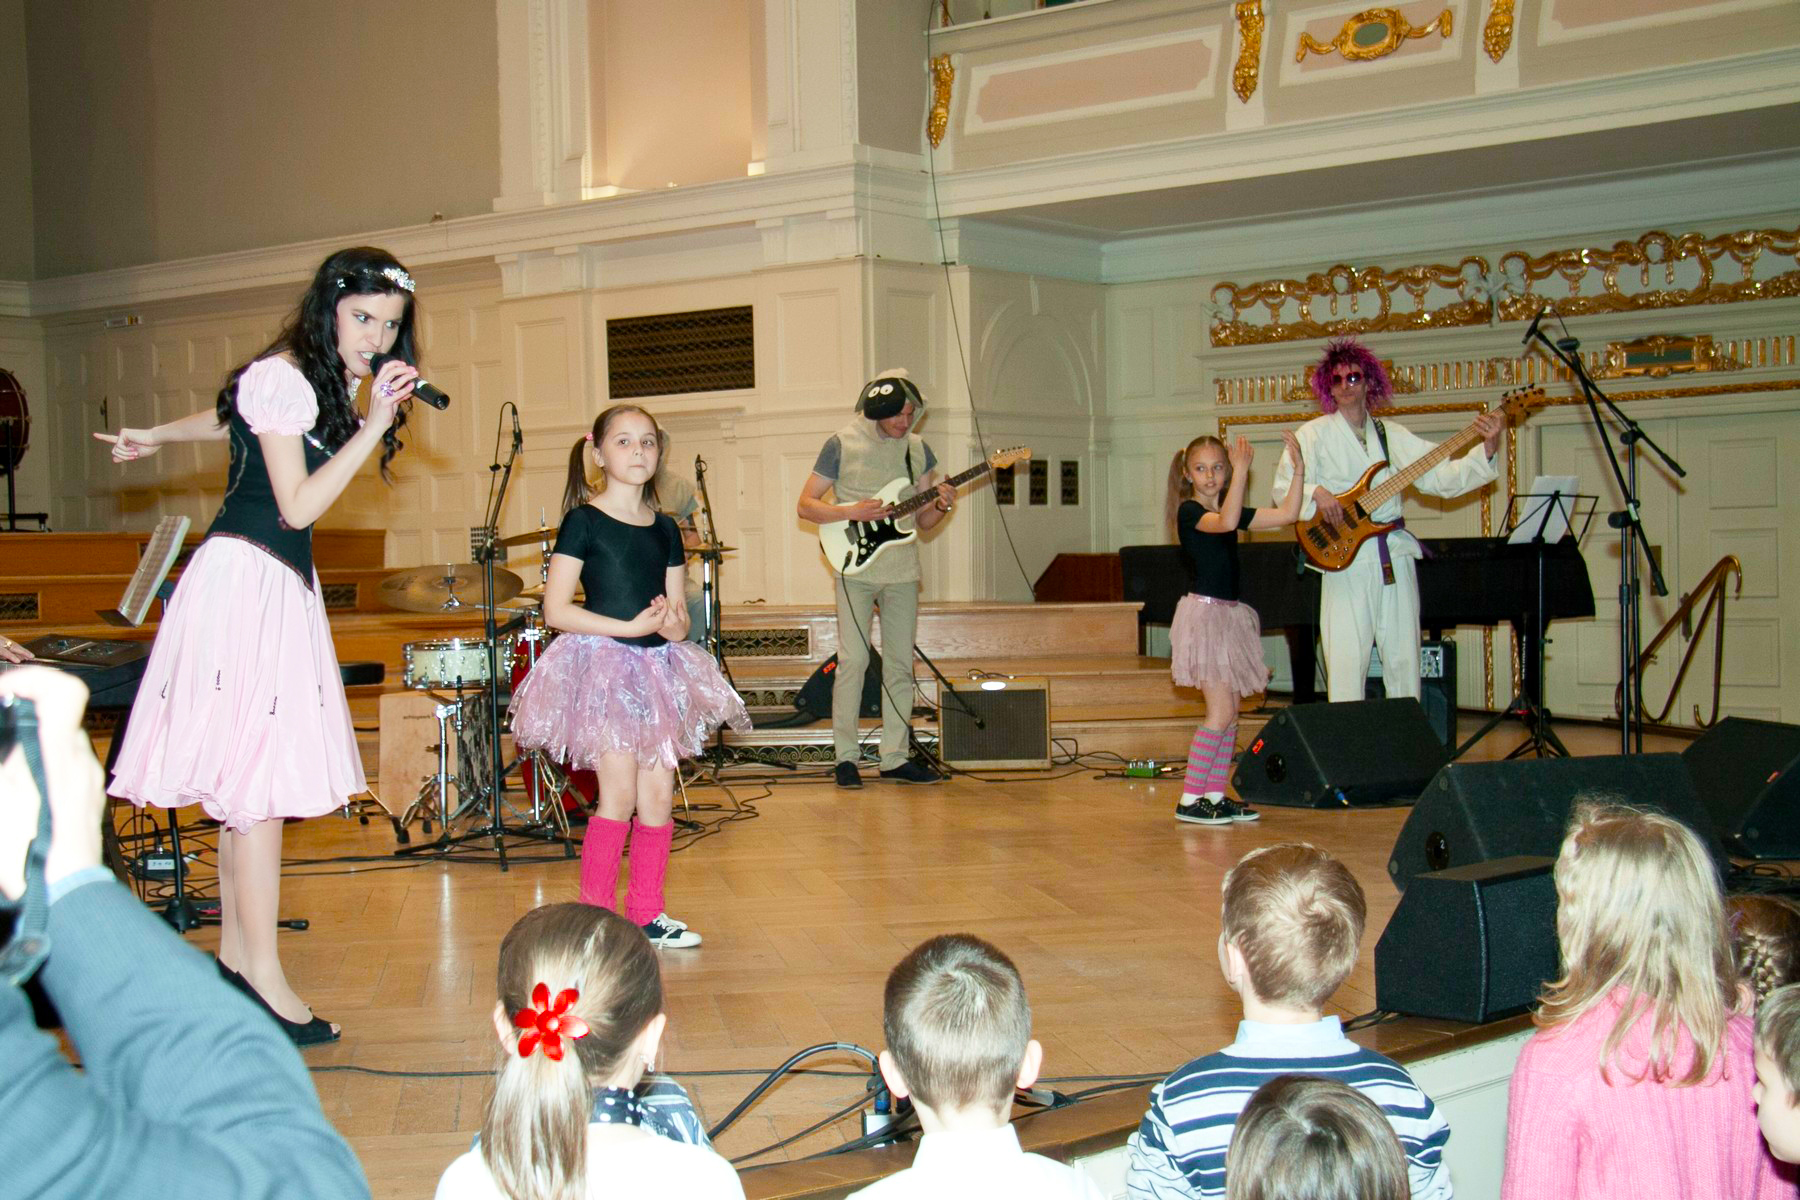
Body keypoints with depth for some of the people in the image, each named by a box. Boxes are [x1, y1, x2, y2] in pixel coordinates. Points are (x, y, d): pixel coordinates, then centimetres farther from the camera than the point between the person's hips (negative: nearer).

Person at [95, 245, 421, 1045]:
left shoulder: (326, 382, 14)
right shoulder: (282, 379, -14)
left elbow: (232, 420, 30)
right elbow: (299, 506, -17)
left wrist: (154, 438, 46)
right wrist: (375, 425, -20)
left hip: (282, 588, 9)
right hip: (245, 581, -9)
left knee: (248, 784, 10)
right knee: (256, 783, -11)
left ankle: (235, 957, 16)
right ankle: (265, 986, -10)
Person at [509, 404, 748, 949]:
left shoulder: (664, 529, 12)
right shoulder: (584, 521, -5)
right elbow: (556, 609, -12)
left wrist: (672, 625, -9)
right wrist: (630, 628, -17)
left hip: (657, 669, 6)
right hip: (603, 665, -6)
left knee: (659, 793, 4)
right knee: (620, 794, -10)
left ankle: (647, 913, 16)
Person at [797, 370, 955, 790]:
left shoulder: (918, 450, 9)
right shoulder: (842, 444, -3)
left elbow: (924, 520, 13)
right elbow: (805, 505, -2)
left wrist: (941, 506, -9)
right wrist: (851, 512, -17)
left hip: (902, 572, 4)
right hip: (855, 569, -4)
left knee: (901, 663, 5)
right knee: (853, 660, -8)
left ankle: (895, 758, 11)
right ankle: (845, 756, 1)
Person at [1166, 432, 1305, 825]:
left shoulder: (1231, 509, 13)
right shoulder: (1189, 512, -9)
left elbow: (1287, 515, 8)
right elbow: (1225, 523, -30)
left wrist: (1299, 471, -1)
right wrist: (1242, 472, -31)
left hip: (1230, 615, 8)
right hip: (1204, 612, -8)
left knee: (1229, 711, 8)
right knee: (1221, 711, -12)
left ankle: (1215, 795, 13)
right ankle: (1189, 799, -10)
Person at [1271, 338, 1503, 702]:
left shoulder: (1392, 435, 13)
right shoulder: (1315, 434, 5)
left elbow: (1441, 477, 5)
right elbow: (1283, 489, -2)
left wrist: (1487, 450, -8)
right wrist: (1316, 493, -21)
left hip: (1395, 553, 4)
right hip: (1346, 557, -4)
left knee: (1404, 660, 5)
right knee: (1347, 662, -7)